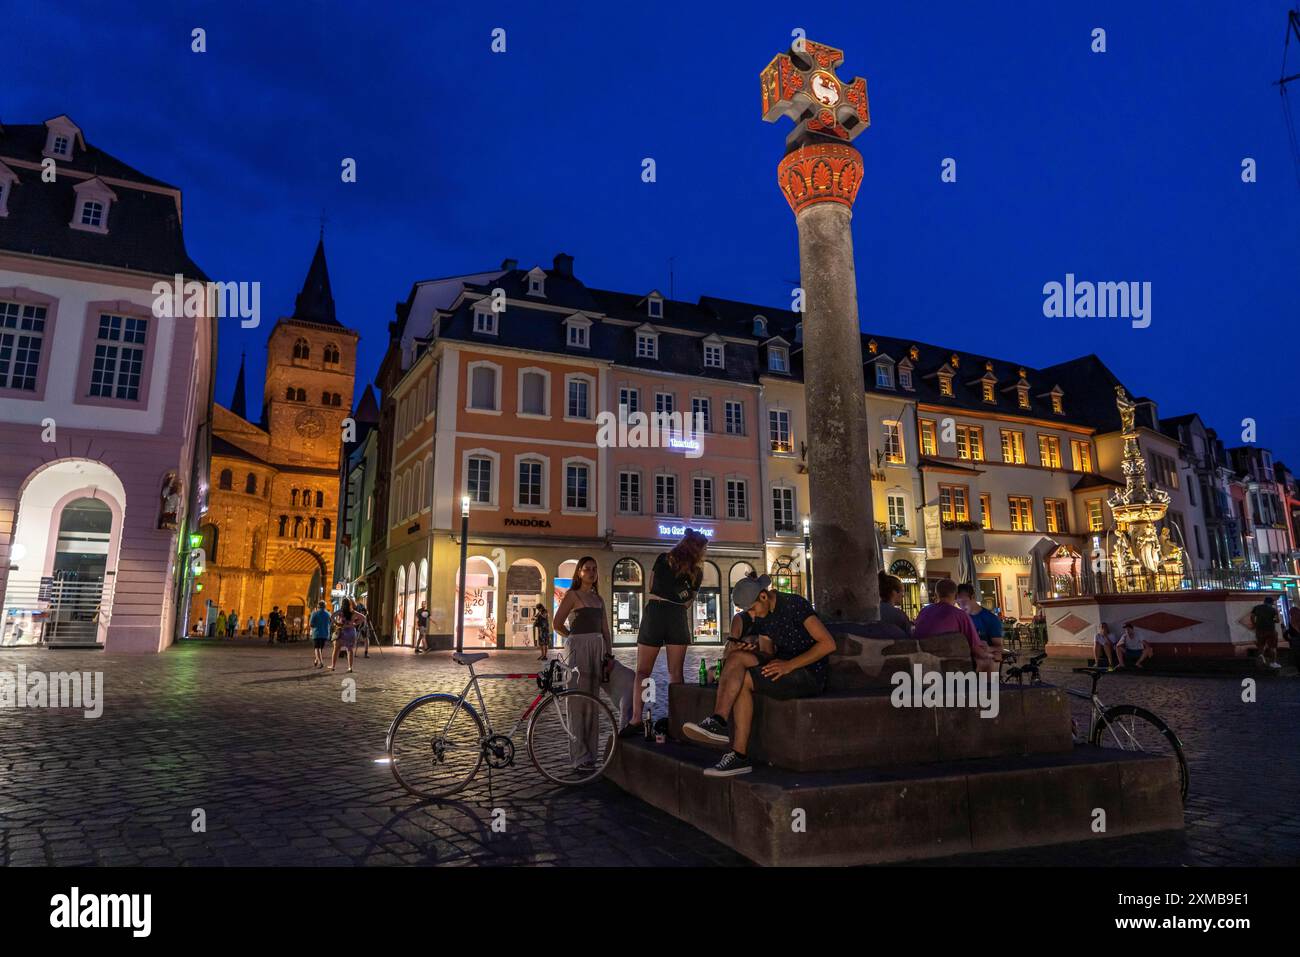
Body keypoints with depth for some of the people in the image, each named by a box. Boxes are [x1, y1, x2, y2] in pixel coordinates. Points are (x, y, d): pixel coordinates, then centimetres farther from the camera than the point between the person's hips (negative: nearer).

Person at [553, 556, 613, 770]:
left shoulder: (599, 599, 16)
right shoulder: (572, 595, -2)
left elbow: (605, 629, 15)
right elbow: (558, 624, -5)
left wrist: (609, 654, 6)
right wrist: (577, 638, 8)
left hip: (597, 649, 6)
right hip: (577, 648, -6)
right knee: (578, 702, -4)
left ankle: (592, 752, 18)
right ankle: (580, 757, 1)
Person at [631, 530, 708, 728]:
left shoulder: (663, 558, 6)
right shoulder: (696, 571, 6)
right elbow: (689, 601, 9)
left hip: (654, 610, -1)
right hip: (678, 617, 1)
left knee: (643, 671, 1)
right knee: (676, 672, 10)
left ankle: (636, 717, -10)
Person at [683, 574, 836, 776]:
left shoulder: (795, 604, -12)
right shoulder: (761, 617, 12)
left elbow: (828, 644, -17)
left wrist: (789, 665, -21)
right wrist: (754, 652, -9)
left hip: (810, 675, -7)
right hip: (786, 671, 7)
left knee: (742, 679, -23)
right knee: (737, 657, -19)